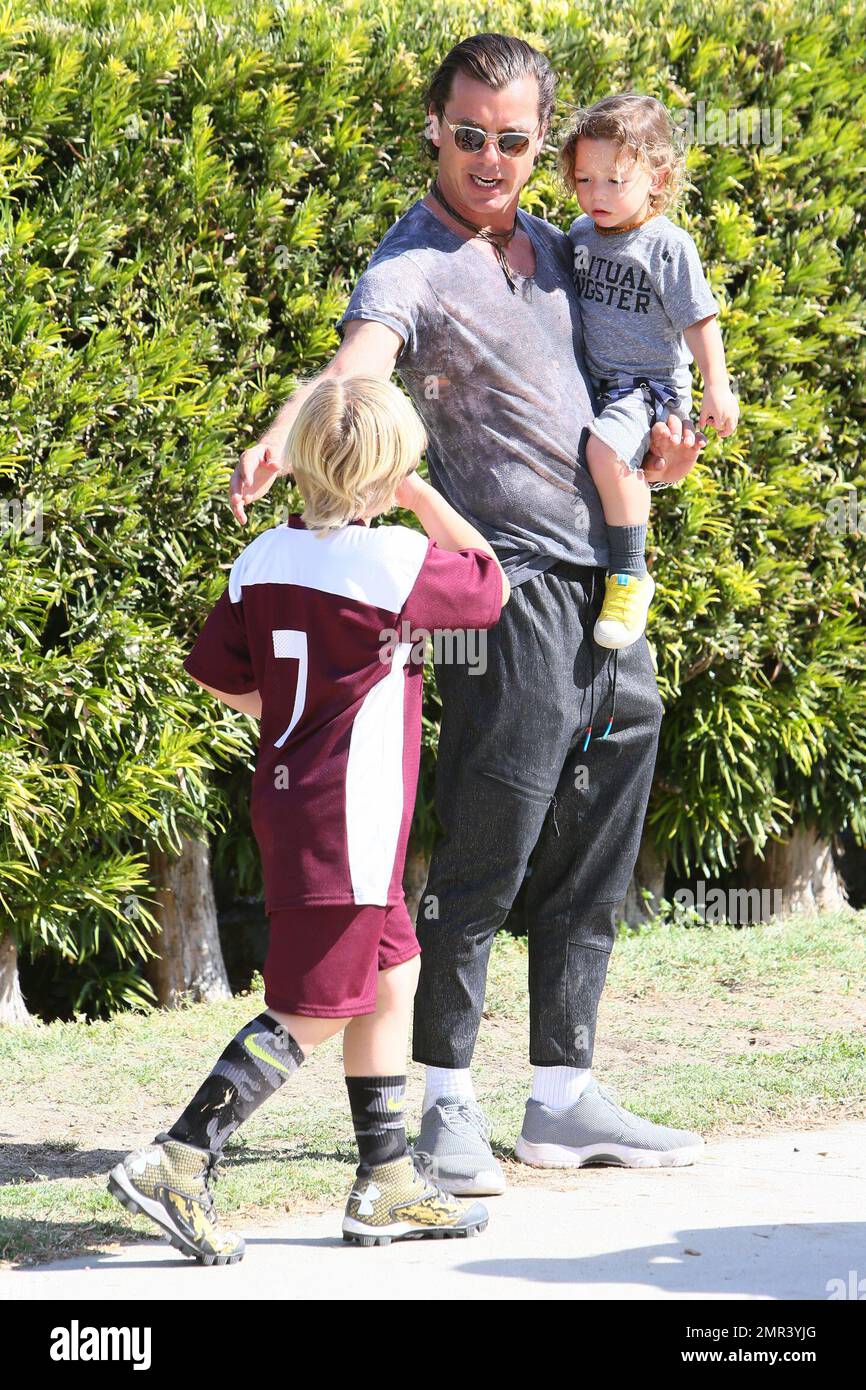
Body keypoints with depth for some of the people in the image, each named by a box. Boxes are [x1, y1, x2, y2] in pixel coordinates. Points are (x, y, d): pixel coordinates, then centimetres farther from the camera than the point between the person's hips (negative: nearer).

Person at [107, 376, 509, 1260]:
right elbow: (489, 585, 1)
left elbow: (217, 676, 7)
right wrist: (423, 497, 7)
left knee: (391, 974, 18)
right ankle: (175, 1164, -12)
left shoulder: (264, 559, 2)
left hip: (288, 794, 8)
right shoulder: (397, 560, -16)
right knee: (311, 1008, -4)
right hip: (350, 814, -8)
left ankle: (386, 1186, 23)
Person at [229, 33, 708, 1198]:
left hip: (608, 577, 8)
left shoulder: (553, 251, 16)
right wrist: (278, 441, -49)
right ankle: (446, 1107, -3)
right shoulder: (412, 268, -7)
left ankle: (565, 1098, 19)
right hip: (513, 580, -8)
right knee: (490, 844, -11)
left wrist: (652, 452, 5)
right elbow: (358, 361, -28)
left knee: (591, 850, 11)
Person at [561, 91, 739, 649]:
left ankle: (631, 576, -23)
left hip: (650, 386, -8)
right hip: (593, 383, 8)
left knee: (606, 450, -32)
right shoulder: (580, 233, 6)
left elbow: (699, 320, -8)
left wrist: (718, 388, -13)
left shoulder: (669, 246, -13)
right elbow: (565, 304, 22)